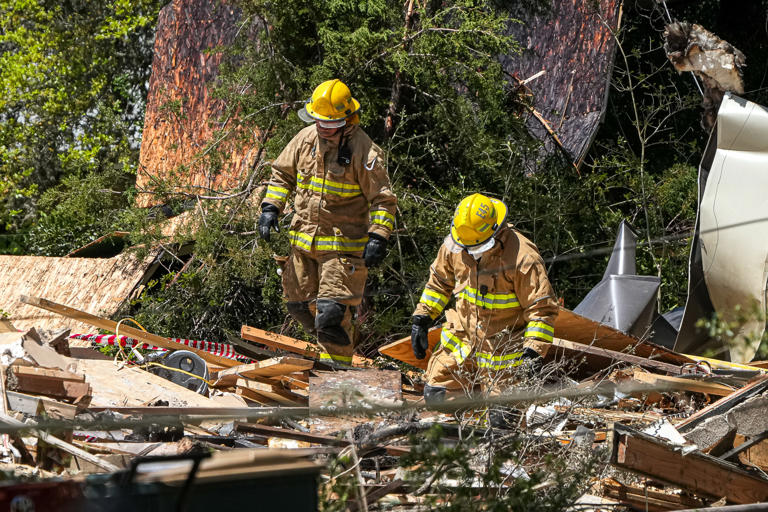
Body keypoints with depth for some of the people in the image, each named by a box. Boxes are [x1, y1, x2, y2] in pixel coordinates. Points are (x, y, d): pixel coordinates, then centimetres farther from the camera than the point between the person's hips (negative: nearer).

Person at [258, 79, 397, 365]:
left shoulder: (364, 150, -13)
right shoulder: (306, 138, 3)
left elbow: (383, 199, -10)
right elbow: (283, 173, 17)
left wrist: (378, 237, -20)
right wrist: (271, 207, 5)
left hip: (343, 244, -6)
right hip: (303, 239, 7)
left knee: (331, 312, -14)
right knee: (298, 304, 13)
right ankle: (339, 341, 36)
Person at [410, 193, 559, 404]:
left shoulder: (523, 258, -24)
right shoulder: (454, 245, -7)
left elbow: (542, 308, -17)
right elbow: (439, 281, 14)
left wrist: (533, 351, -24)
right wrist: (421, 319, 12)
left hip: (502, 351, -5)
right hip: (460, 339, 5)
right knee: (435, 395, 3)